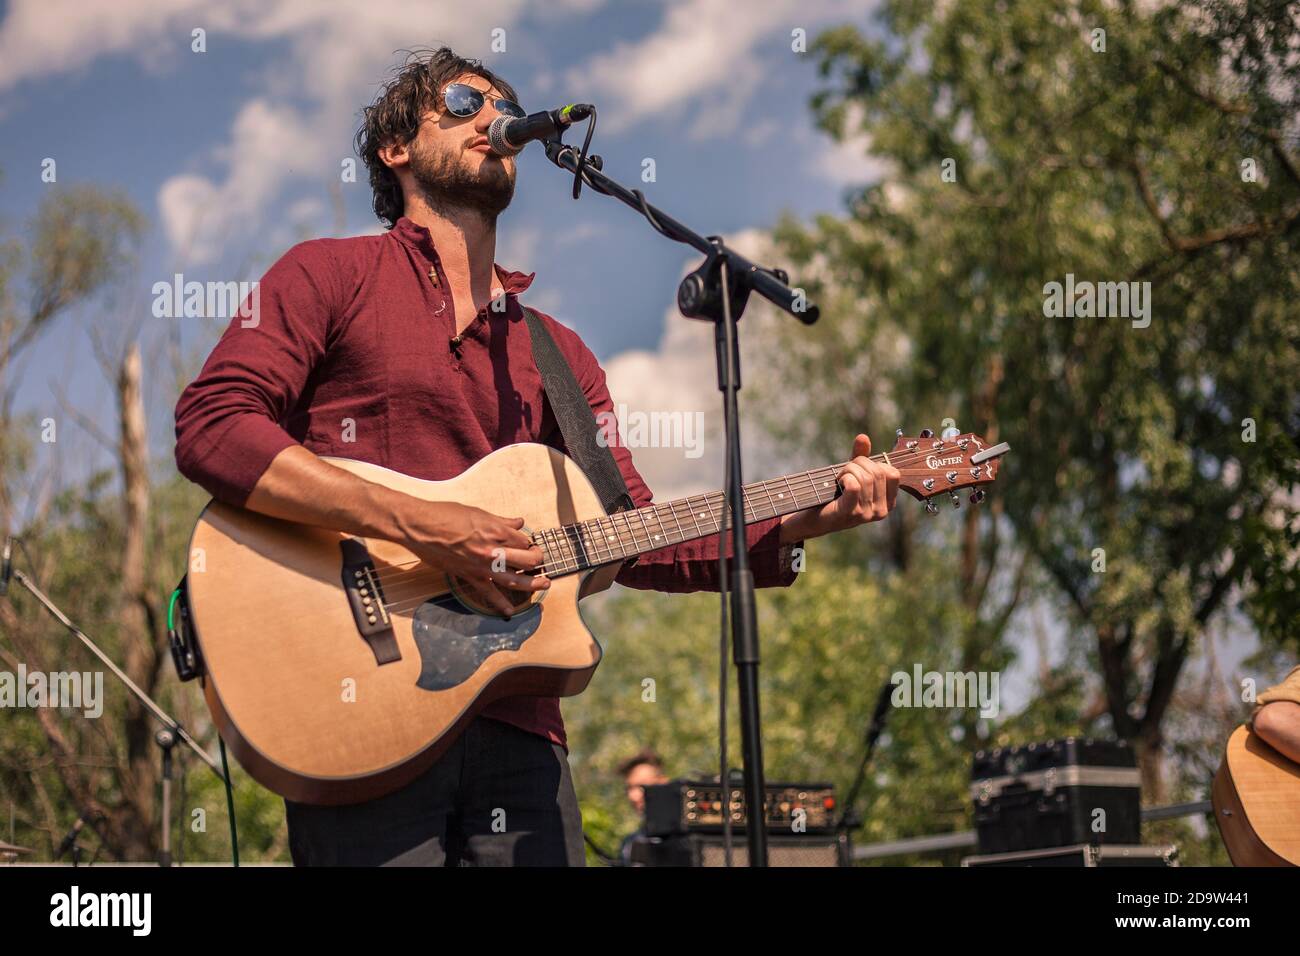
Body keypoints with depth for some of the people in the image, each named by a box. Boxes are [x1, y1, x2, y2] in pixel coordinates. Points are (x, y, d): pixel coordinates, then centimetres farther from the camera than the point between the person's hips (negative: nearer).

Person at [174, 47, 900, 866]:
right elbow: (210, 428, -9)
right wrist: (420, 525, -17)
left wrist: (806, 523, 0)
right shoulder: (329, 276, 6)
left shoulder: (557, 353, 21)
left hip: (516, 728, 5)